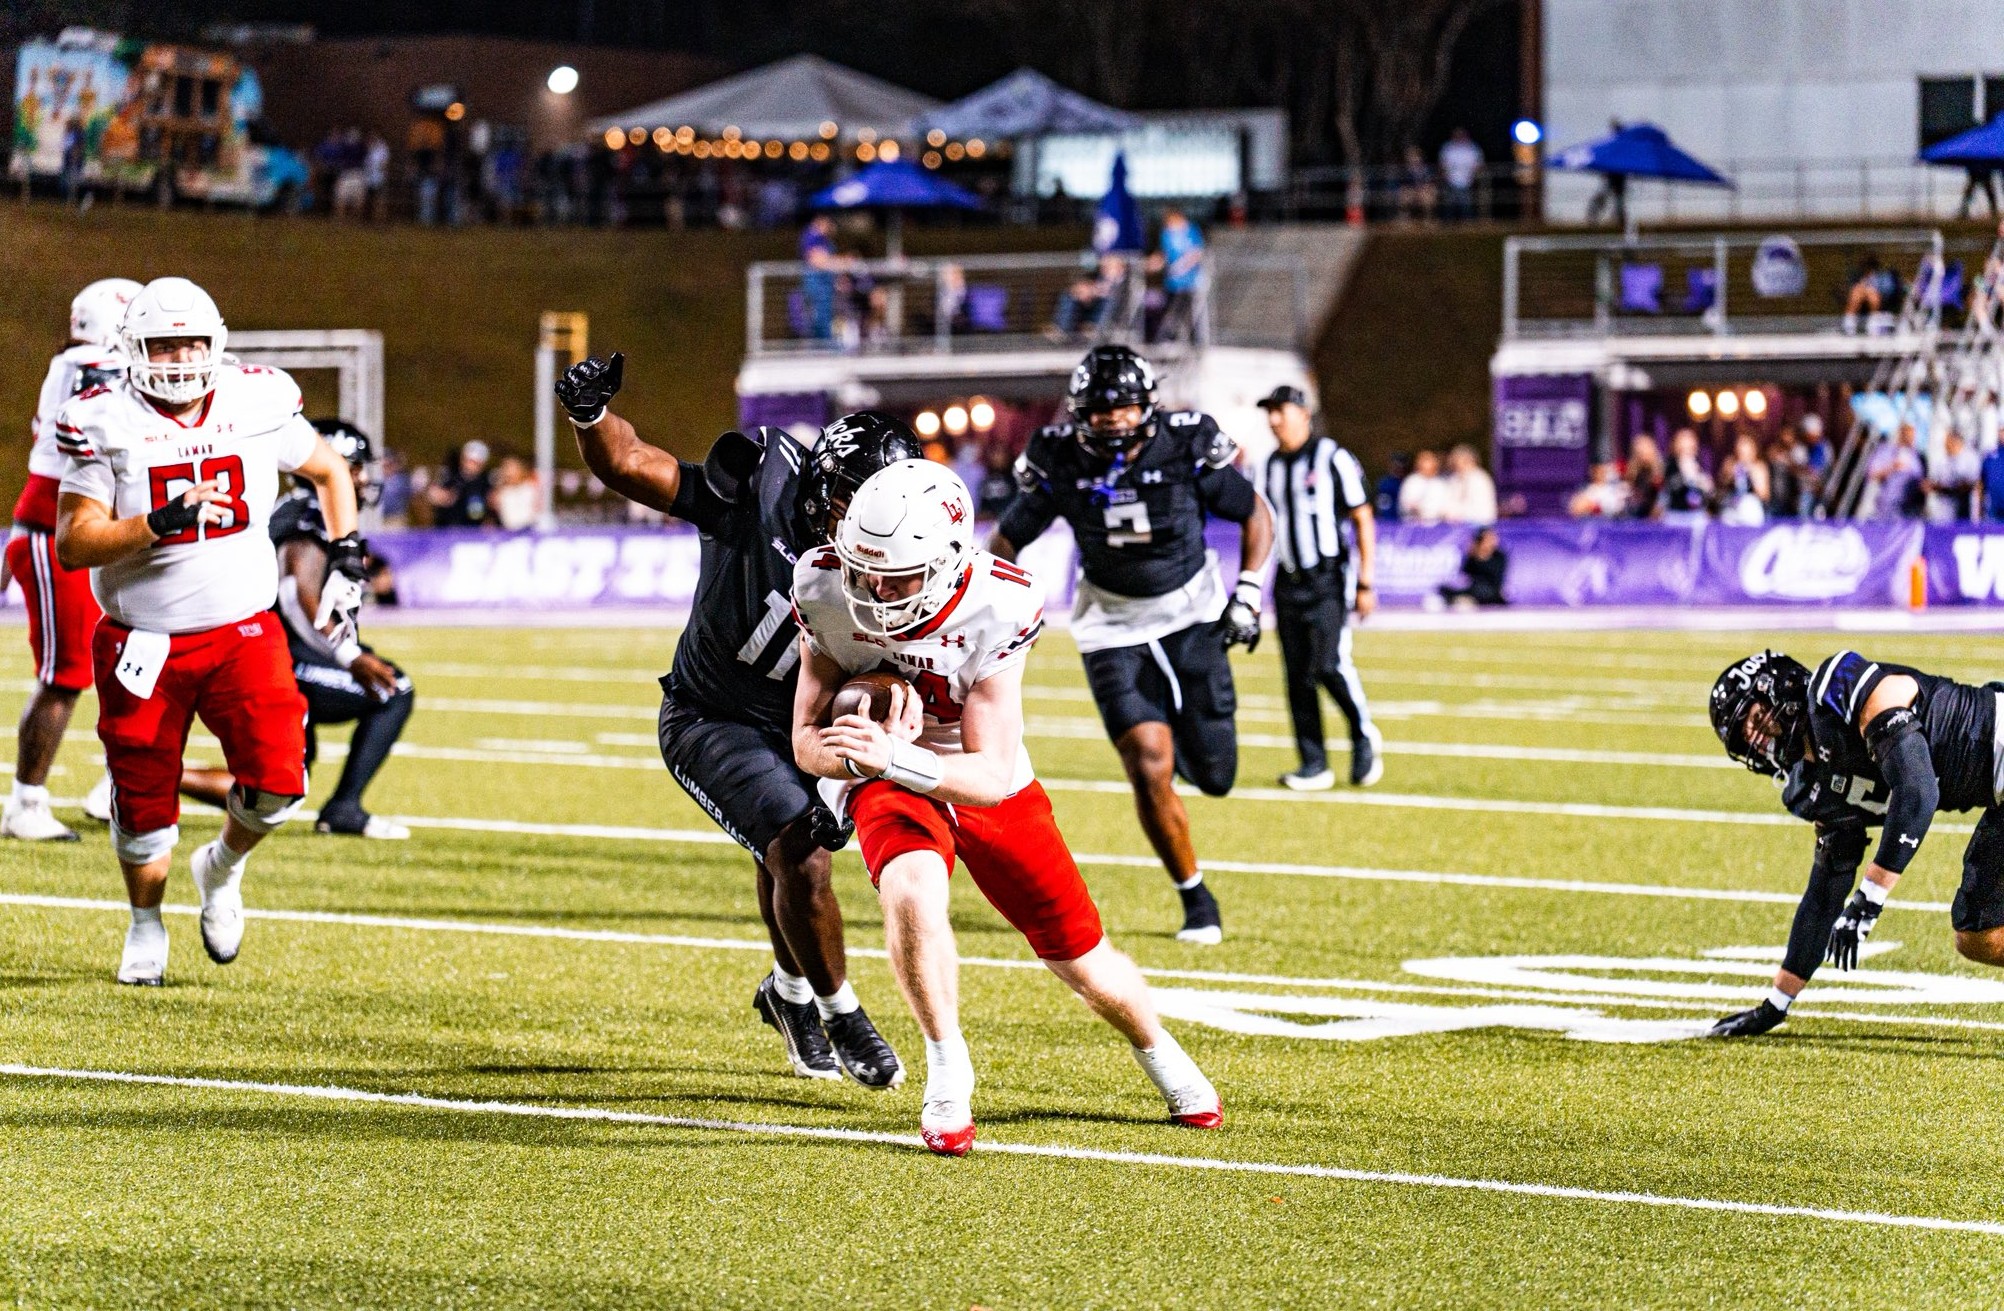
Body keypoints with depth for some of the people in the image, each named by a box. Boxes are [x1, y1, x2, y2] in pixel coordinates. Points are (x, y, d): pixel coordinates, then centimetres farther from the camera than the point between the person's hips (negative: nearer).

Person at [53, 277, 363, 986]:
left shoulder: (257, 405, -2)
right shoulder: (106, 424, -9)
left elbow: (331, 472, 17)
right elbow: (73, 544, -14)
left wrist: (345, 562, 6)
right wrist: (160, 523, -28)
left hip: (243, 633, 1)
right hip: (144, 645, -1)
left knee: (277, 780, -16)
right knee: (144, 803, 3)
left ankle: (221, 869, 17)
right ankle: (146, 926, 33)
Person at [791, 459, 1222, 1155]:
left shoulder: (996, 610, -30)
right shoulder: (827, 593, -23)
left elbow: (992, 777, -30)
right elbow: (809, 742, -16)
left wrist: (894, 758, -47)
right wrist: (865, 757, -39)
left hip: (985, 786, 0)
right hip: (886, 781, 0)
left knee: (1082, 960, 8)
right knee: (912, 891, -34)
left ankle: (1159, 1052, 41)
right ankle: (947, 1070, -14)